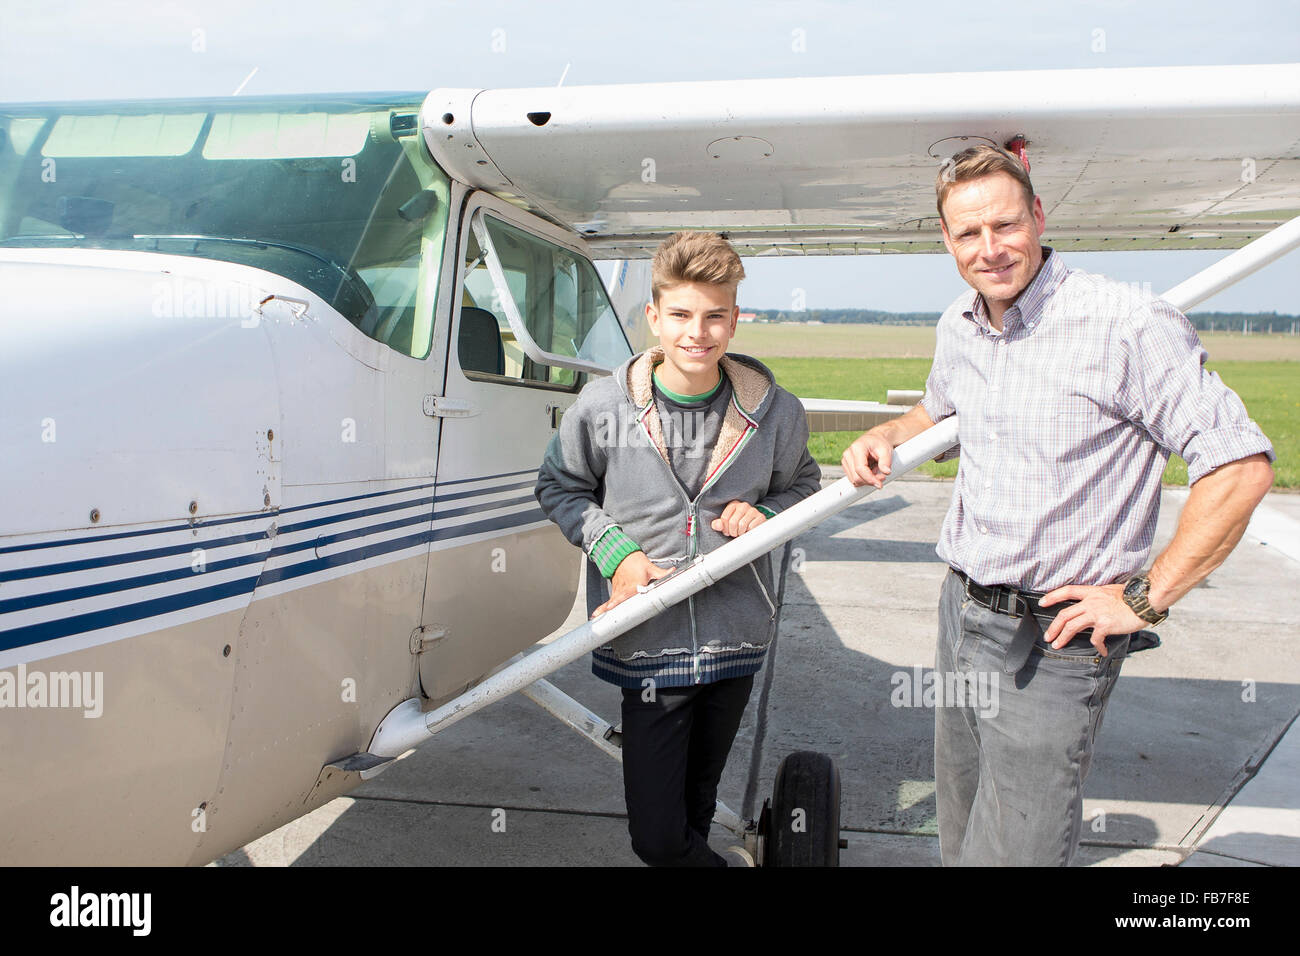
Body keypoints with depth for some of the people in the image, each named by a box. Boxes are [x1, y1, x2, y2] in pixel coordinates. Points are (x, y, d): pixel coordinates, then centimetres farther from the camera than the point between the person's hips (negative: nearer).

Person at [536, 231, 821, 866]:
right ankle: (704, 862, 27)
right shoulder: (602, 408, -9)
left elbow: (800, 483, 14)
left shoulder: (776, 412, -5)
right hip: (648, 643, -1)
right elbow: (559, 487, 7)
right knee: (656, 837, -2)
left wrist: (763, 514, -8)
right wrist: (614, 551, -8)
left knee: (697, 802, 22)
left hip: (736, 639, 2)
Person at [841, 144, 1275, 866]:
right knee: (959, 840, 20)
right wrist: (886, 436, 8)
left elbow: (1242, 465, -18)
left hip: (1054, 642, -7)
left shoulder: (1128, 324, -17)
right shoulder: (957, 328, 6)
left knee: (1014, 850, -1)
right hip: (962, 610, 7)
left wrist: (1145, 598, -17)